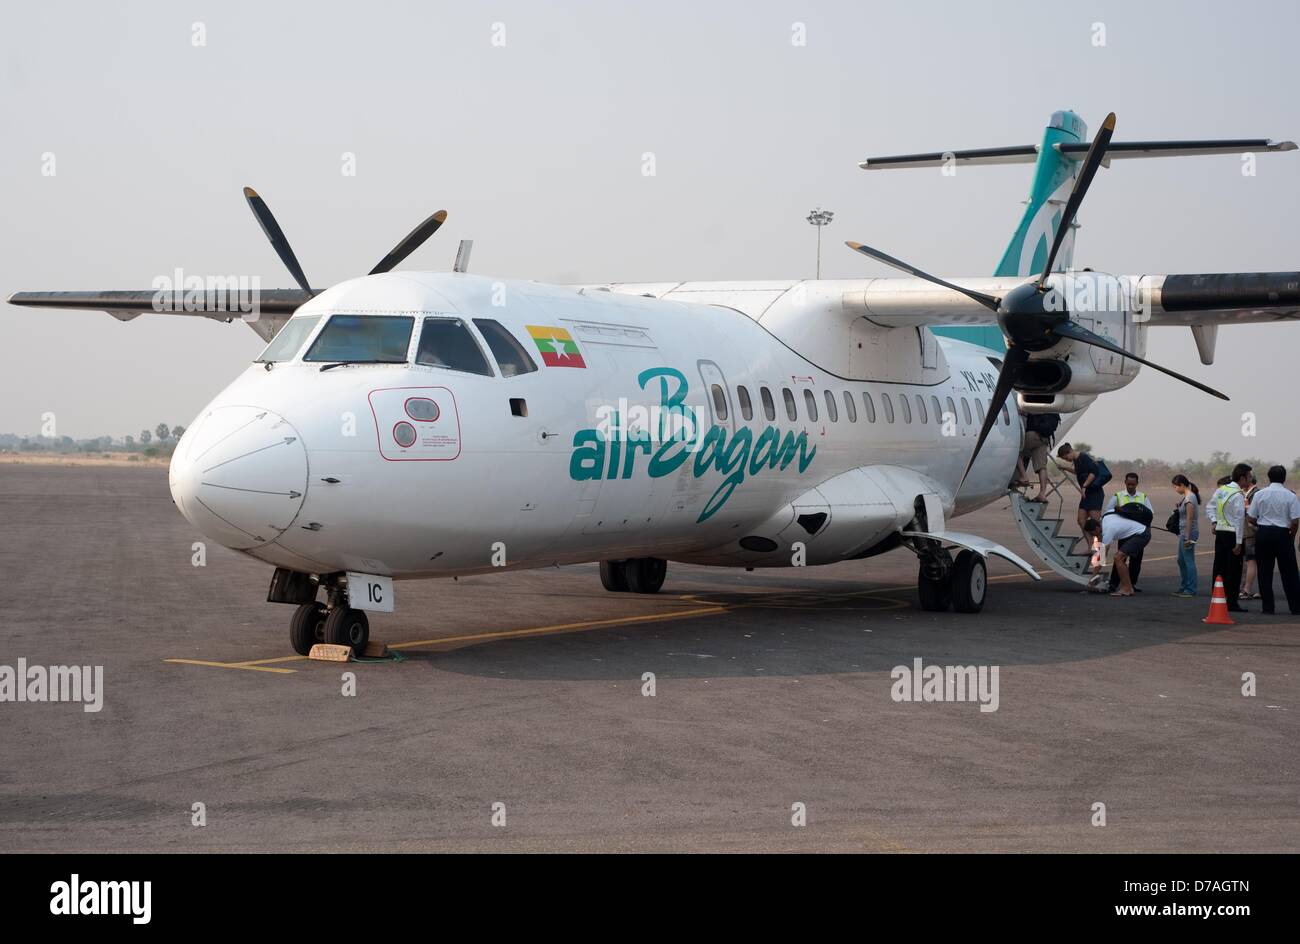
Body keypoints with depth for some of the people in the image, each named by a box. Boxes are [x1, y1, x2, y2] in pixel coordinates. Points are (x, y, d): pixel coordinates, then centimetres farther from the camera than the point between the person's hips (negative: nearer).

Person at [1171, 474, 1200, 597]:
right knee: (1181, 560, 16)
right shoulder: (1185, 496, 13)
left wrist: (1187, 538, -20)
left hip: (1189, 532, -10)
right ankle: (1183, 588, 24)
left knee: (1189, 561, -6)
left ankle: (1191, 590, -3)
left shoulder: (1189, 498, -16)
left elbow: (1189, 519, -19)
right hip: (1183, 532, 10)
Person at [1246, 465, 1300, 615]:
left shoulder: (1260, 494, -1)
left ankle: (1268, 607, 6)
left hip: (1263, 533, 1)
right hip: (1282, 534, -1)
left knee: (1265, 571, 8)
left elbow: (1251, 519, 0)